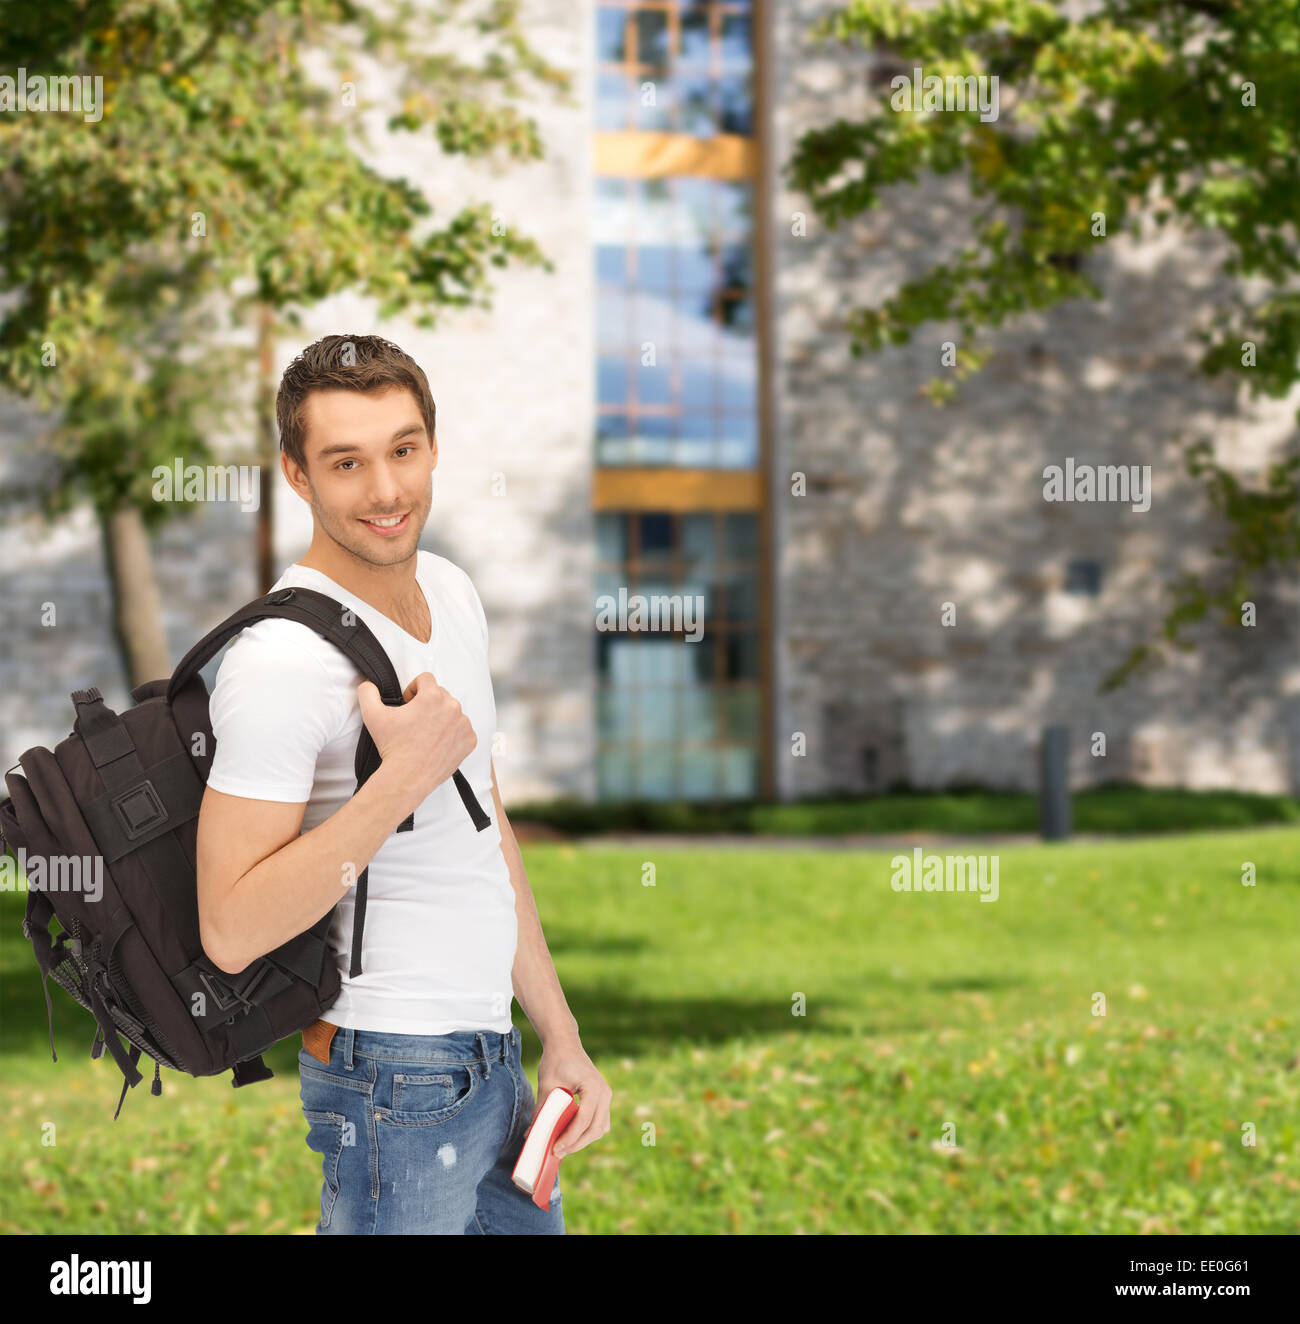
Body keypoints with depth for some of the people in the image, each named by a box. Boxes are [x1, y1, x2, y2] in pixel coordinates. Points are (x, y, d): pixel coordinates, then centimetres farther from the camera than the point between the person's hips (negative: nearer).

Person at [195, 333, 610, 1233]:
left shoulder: (450, 592, 7)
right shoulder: (281, 659, -20)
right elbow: (232, 931, -24)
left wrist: (562, 1037, 15)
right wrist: (405, 779, -26)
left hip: (490, 1058, 8)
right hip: (397, 1081, -8)